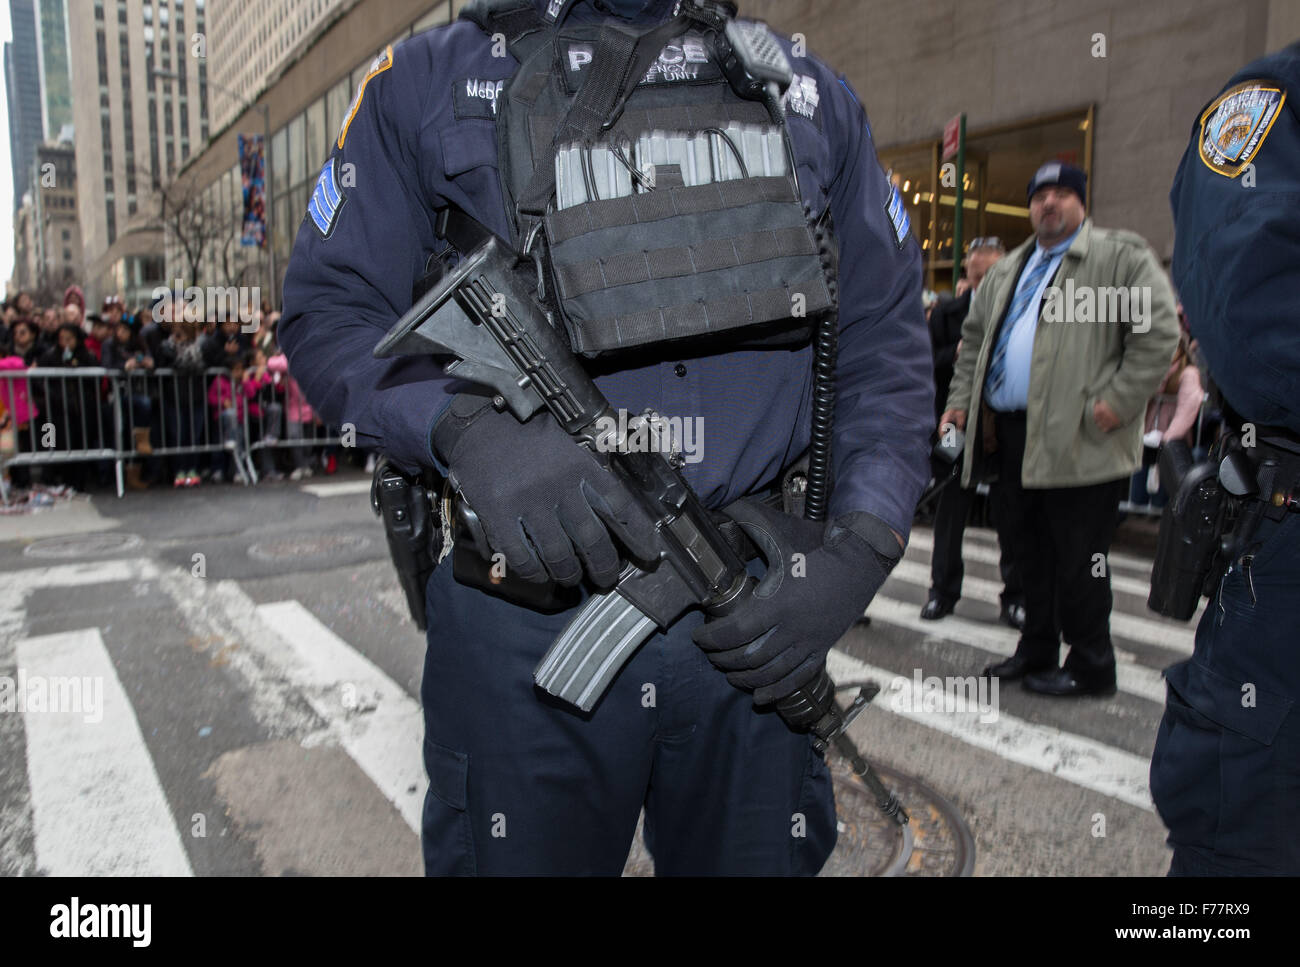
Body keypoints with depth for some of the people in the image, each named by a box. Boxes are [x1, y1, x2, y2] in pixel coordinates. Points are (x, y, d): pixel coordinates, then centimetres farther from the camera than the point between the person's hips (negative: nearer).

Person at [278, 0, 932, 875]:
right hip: (520, 629, -1)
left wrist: (859, 553, -6)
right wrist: (468, 427, -17)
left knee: (760, 858, 18)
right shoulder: (428, 82, 8)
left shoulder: (812, 96, 12)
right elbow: (328, 310, 4)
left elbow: (888, 345, 9)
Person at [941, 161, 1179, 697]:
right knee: (1030, 550, 14)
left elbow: (1158, 333, -8)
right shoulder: (1007, 271, 22)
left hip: (1078, 439, -6)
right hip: (1013, 434, 7)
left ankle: (1090, 666, 12)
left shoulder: (1122, 257, 1)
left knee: (1078, 558, -2)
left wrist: (1118, 402, -15)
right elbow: (974, 338, 26)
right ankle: (1037, 651, 27)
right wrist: (960, 400, 15)